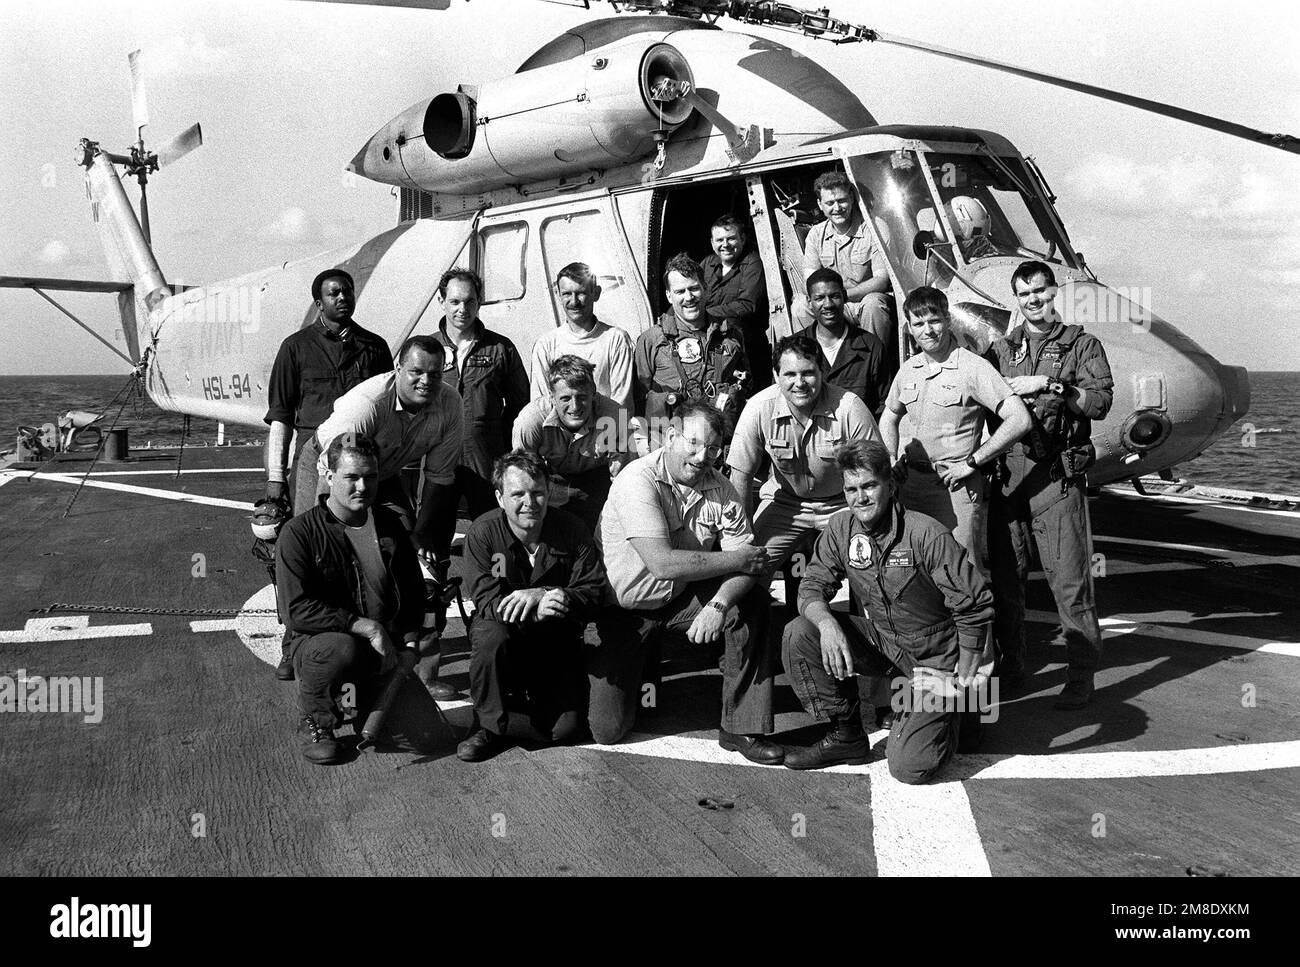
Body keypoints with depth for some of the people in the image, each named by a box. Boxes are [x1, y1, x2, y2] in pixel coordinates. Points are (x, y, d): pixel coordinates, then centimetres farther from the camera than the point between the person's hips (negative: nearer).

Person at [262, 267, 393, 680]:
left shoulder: (374, 347, 14)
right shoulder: (297, 347, 8)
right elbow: (279, 415, 6)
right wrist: (275, 475, 0)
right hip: (313, 455, -2)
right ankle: (293, 646, 2)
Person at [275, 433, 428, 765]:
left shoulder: (389, 524, 10)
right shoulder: (298, 533, -9)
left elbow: (414, 590, 19)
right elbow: (298, 610, -18)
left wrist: (409, 642, 2)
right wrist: (367, 627, -24)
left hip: (385, 648, 5)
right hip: (316, 639, -5)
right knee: (343, 649, -41)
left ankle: (364, 697, 21)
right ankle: (313, 723, -9)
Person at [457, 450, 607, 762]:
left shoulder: (573, 531, -8)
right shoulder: (483, 532, -13)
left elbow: (594, 593, -11)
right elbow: (487, 601, -20)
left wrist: (541, 594, -28)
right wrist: (537, 610, -39)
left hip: (557, 642, 1)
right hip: (508, 635, -1)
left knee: (566, 728, -14)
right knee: (490, 633, -37)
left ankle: (533, 694, 23)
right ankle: (489, 729, -14)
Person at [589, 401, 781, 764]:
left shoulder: (719, 489, -5)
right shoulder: (639, 480, -23)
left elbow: (748, 564, -11)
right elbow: (662, 564, -32)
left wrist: (719, 606, -32)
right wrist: (736, 560, -21)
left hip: (683, 599, 5)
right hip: (624, 610, -4)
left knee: (752, 602, -21)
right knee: (608, 729, -8)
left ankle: (742, 729, -11)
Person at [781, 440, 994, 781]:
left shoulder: (927, 535, -23)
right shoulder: (841, 529, -6)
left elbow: (975, 608, -19)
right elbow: (812, 586, -3)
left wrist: (963, 684, -15)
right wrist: (827, 624, -27)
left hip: (938, 655, -5)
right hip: (883, 638, 5)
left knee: (909, 767, -16)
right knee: (797, 635, -16)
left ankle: (953, 712, 17)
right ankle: (845, 735, 1)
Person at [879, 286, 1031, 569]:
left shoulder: (974, 368, -10)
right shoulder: (908, 370, 9)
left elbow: (1020, 420, -16)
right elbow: (889, 418, 27)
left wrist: (971, 463, -14)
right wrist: (892, 460, 10)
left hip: (956, 486, -6)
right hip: (911, 482, 6)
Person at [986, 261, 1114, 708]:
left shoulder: (1082, 345, 8)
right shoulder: (1001, 350, 17)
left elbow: (1100, 402, -6)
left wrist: (1050, 386, -13)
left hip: (1058, 474, -4)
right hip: (1007, 472, 4)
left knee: (1069, 578, -6)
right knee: (1004, 575, 8)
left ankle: (1082, 676, 1)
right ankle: (1010, 662, 23)